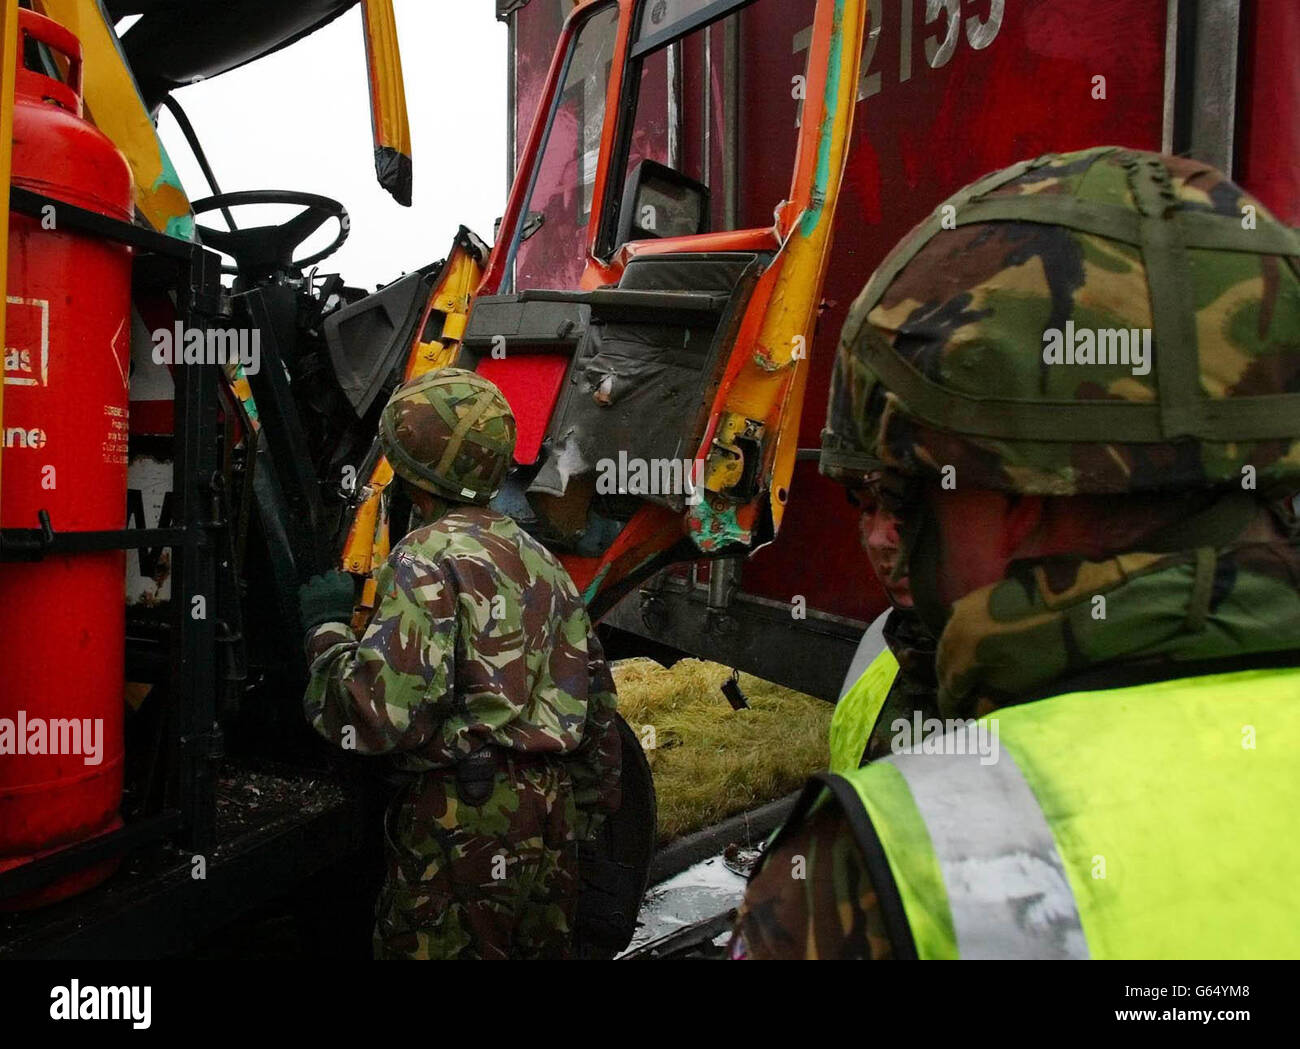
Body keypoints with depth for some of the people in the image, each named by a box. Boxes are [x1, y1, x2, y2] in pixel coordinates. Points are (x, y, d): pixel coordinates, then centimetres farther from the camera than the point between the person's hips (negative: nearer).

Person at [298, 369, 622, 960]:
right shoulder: (538, 557, 14)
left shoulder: (431, 559, -12)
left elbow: (383, 711, -21)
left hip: (466, 821, -8)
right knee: (537, 947, 22)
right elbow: (595, 697, 16)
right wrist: (586, 812, 24)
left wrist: (327, 628, -5)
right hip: (551, 814, 8)